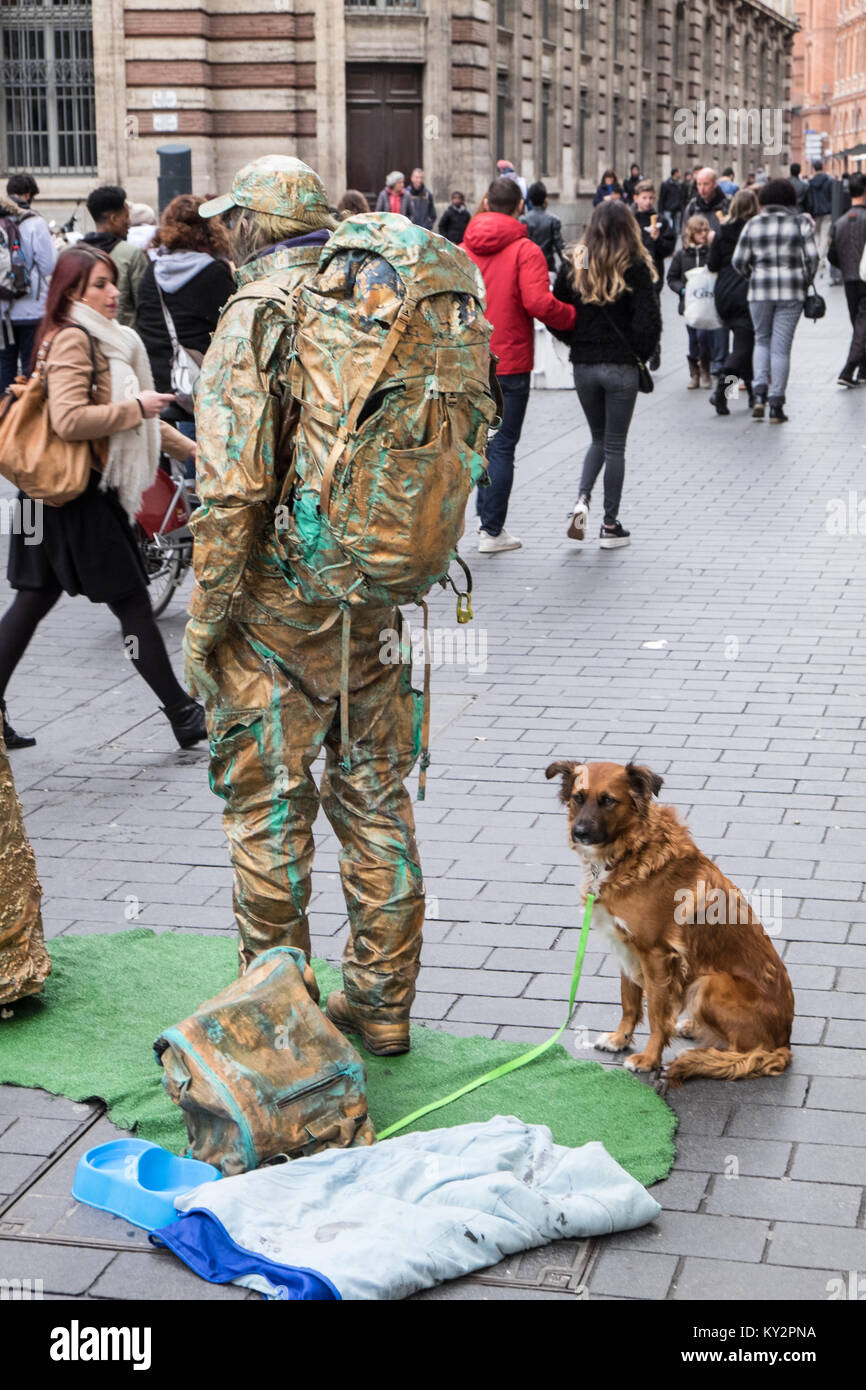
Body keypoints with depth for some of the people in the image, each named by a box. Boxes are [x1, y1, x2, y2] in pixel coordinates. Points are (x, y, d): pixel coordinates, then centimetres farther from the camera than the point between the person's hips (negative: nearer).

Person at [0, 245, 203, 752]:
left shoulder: (104, 340, 17)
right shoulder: (72, 340, -15)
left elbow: (129, 421, 26)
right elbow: (70, 420, -28)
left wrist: (188, 447, 24)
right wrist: (135, 407, -19)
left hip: (65, 496, 10)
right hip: (80, 496, -10)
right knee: (133, 605, -1)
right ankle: (185, 715, 8)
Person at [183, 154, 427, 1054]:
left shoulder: (256, 317, -13)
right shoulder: (380, 301, 7)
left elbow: (233, 489, -20)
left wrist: (203, 623, -12)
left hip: (278, 609, -6)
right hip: (376, 607, 6)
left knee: (268, 811, 6)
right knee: (374, 797, 14)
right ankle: (379, 1003, 23)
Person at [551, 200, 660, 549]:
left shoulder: (573, 266, 1)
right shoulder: (635, 268, -8)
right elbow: (649, 319, -14)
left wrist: (577, 343, 12)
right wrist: (640, 353, 1)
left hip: (583, 366, 3)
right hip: (621, 366, -3)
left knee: (599, 438, 20)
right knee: (615, 445, 5)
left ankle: (582, 500, -2)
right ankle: (610, 526, 9)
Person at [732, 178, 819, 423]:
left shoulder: (753, 225, 3)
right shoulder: (801, 223, 0)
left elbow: (738, 261, 1)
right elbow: (812, 257, -5)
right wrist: (804, 281, 11)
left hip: (760, 292, 1)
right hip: (791, 292, -1)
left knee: (762, 340, 18)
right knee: (781, 346, 2)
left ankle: (759, 393, 0)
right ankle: (776, 406, 2)